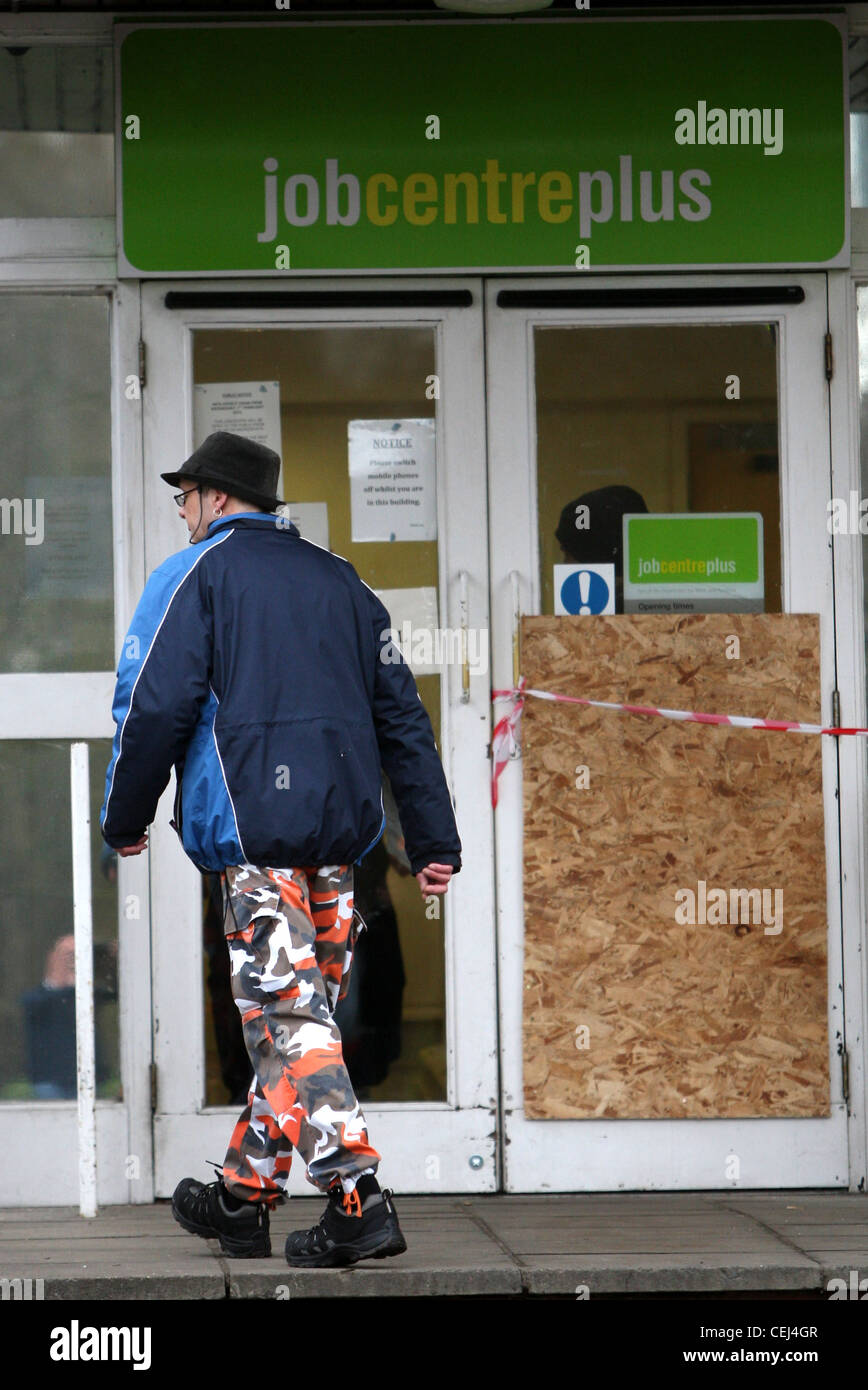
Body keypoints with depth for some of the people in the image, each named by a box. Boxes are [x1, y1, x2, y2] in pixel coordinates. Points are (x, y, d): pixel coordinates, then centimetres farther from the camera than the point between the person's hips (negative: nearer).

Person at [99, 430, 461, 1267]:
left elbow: (154, 704, -7)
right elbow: (400, 713, 16)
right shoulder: (338, 580, 20)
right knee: (299, 1009, 12)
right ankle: (243, 1194, 21)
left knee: (285, 1014, -8)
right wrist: (433, 843, 15)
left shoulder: (195, 575, 2)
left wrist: (125, 820, 6)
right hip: (340, 826, 6)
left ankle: (358, 1199, -18)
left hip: (251, 821, -6)